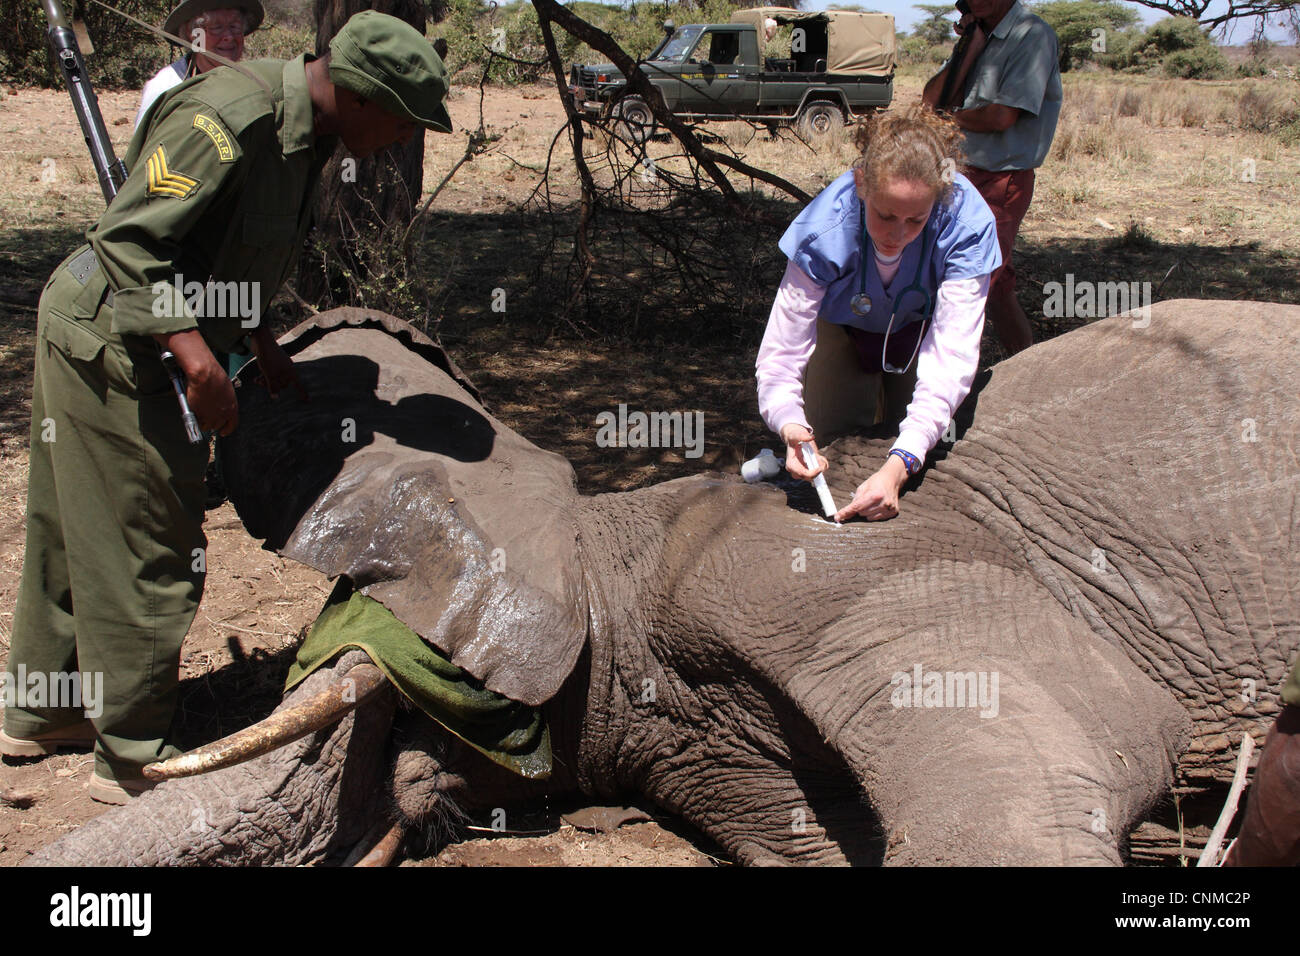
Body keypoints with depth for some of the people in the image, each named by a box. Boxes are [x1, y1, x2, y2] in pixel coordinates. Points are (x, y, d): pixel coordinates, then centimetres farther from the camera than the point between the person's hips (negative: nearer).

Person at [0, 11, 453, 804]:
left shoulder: (304, 134, 5)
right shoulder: (230, 118, -24)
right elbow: (131, 240, -26)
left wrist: (262, 340, 12)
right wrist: (198, 354, -30)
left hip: (125, 344, 10)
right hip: (105, 339, -10)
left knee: (76, 538, 19)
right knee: (149, 552, -3)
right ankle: (135, 759, 11)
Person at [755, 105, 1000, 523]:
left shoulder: (966, 225, -38)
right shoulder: (826, 232, -38)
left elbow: (950, 360, -41)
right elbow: (780, 354, -35)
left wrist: (898, 466, -53)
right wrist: (791, 426, -58)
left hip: (922, 328, 1)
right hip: (843, 326, 0)